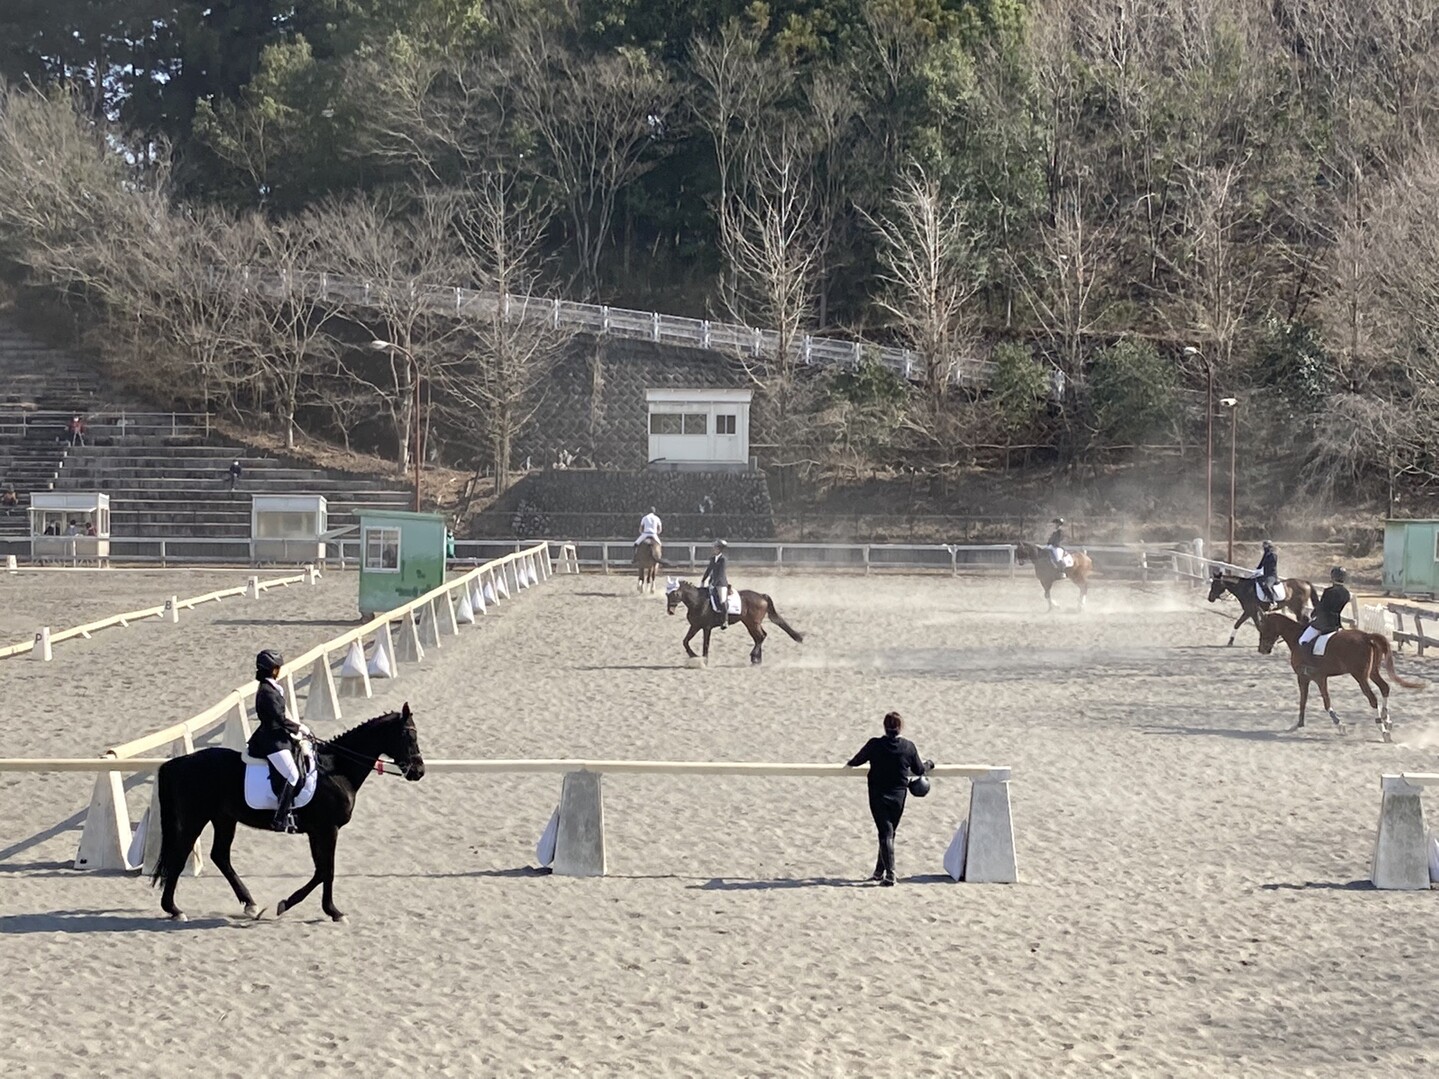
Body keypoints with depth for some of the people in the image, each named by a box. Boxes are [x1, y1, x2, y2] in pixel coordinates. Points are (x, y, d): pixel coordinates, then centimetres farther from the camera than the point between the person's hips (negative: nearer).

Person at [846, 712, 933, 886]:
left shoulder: (875, 745, -11)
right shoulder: (909, 747, -6)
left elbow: (857, 760, 5)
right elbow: (919, 771, 6)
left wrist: (849, 764, 29)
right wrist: (929, 764, 29)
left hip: (878, 796, -2)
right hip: (899, 796, 2)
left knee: (885, 833, -2)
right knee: (889, 832, 16)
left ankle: (889, 875, -12)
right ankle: (879, 872, 24)